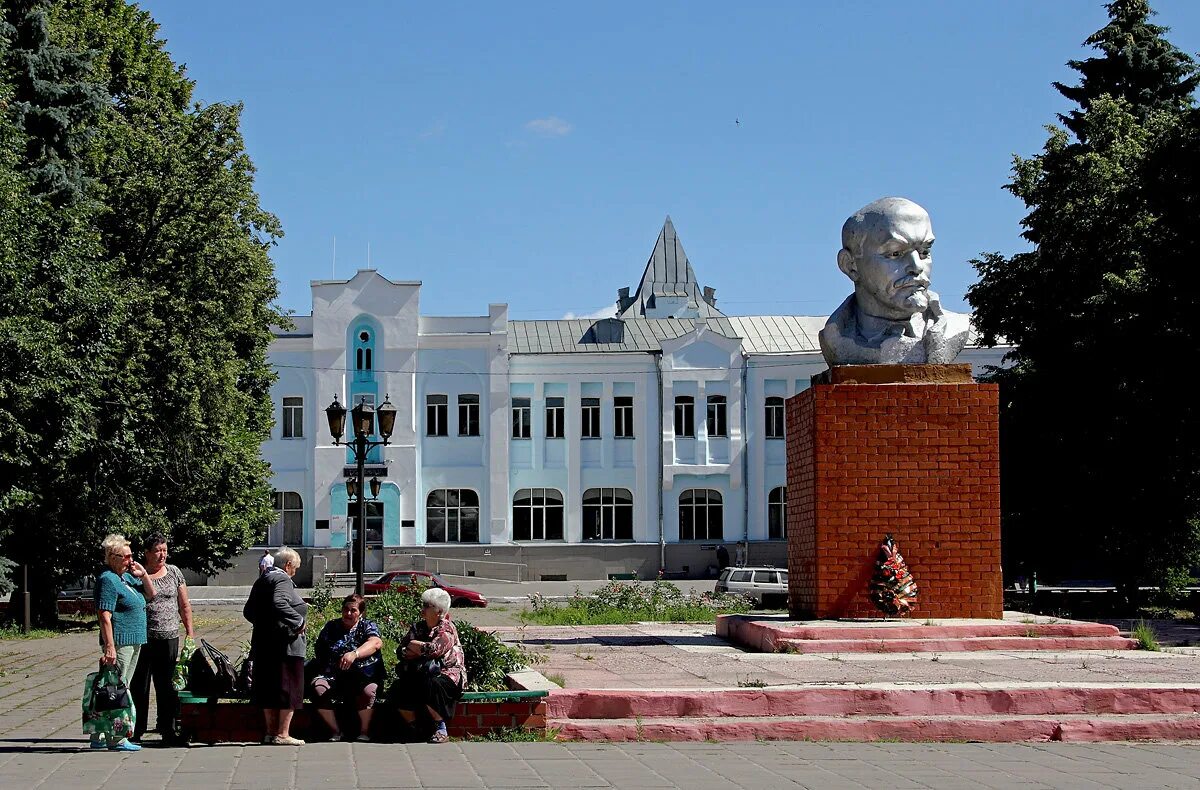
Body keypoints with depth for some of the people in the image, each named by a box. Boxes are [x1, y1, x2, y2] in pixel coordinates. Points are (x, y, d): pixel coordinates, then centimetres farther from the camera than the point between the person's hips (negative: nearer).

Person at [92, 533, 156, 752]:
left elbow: (150, 596, 25)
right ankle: (117, 739, -6)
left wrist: (143, 576, 7)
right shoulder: (108, 580, -11)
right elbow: (105, 616, -18)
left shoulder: (127, 577, 15)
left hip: (134, 642, 10)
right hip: (119, 642, -10)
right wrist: (109, 647, -24)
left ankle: (99, 737, 17)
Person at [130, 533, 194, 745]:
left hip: (169, 638, 3)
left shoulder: (174, 572, 11)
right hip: (143, 638, -3)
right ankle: (135, 732, 7)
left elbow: (184, 605, 13)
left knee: (168, 687, 5)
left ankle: (168, 731, 11)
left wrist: (190, 632, 10)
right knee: (139, 686, 1)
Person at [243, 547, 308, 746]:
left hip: (263, 645, 9)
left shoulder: (261, 580, 16)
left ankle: (271, 732, 17)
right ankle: (282, 734, -3)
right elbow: (279, 604, -29)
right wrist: (299, 621, -20)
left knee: (269, 689, 12)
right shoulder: (282, 580, -11)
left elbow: (248, 612, 19)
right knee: (288, 689, -3)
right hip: (285, 645, -9)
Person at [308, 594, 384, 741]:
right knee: (316, 687, -28)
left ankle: (364, 732, -12)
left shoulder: (367, 627, 6)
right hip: (334, 676, 3)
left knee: (368, 690, -37)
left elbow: (376, 643, -17)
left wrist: (355, 654, -35)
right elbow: (319, 651, 22)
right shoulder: (331, 627, 17)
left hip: (363, 675, -3)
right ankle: (336, 731, -13)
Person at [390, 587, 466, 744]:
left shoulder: (447, 629, -7)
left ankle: (441, 729, -21)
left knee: (431, 685, -38)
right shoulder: (418, 627, 13)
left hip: (448, 673, -6)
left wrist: (413, 645, -6)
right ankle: (411, 729, -3)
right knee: (398, 689, -20)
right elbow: (400, 651, 8)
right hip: (420, 674, 6)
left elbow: (433, 649, -24)